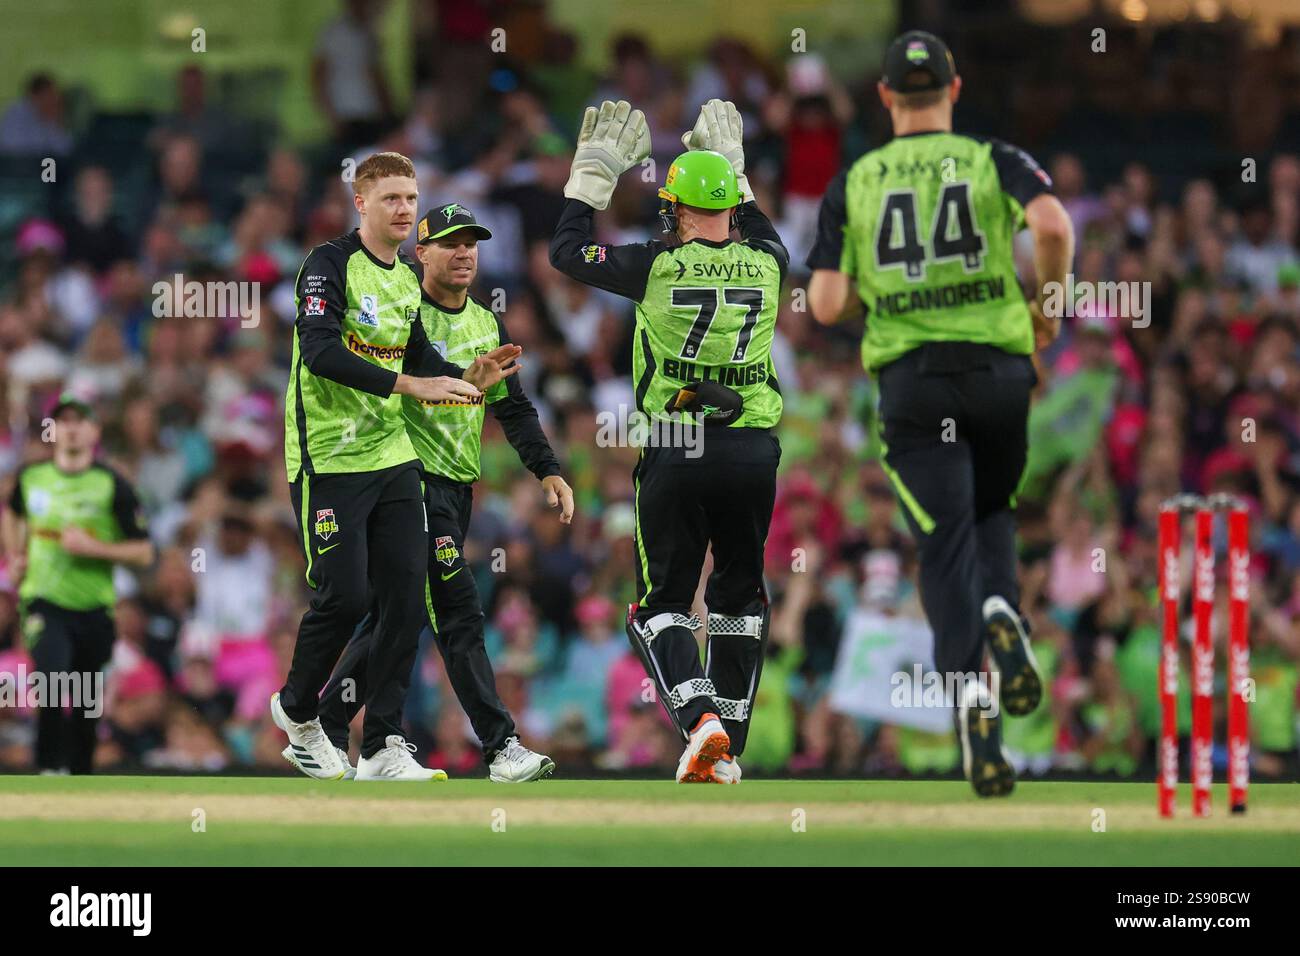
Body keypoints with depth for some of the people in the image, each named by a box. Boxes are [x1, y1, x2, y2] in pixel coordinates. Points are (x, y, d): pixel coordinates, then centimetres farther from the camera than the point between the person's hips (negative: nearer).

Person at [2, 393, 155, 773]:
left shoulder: (112, 486, -4)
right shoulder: (31, 478, 5)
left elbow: (144, 553, -4)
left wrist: (93, 548, -16)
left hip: (93, 609, 0)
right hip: (44, 600, 0)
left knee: (85, 706, 8)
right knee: (52, 680, -24)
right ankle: (50, 769, -19)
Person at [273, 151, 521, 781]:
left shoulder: (406, 281, 13)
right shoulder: (330, 264, -10)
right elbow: (320, 351, -23)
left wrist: (468, 378, 1)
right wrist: (411, 385, -28)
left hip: (392, 457, 7)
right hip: (329, 459, -7)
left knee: (406, 598, 0)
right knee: (345, 597, -7)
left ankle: (382, 750, 5)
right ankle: (297, 710, 20)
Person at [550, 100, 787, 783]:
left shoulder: (659, 268, -8)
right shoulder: (765, 266, 2)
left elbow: (566, 252, 7)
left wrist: (595, 170, 15)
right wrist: (735, 168, 36)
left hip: (676, 455, -3)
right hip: (753, 449, 3)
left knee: (662, 603, 7)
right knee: (739, 597, 18)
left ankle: (699, 718, -17)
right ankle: (728, 751, 17)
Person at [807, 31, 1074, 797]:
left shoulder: (851, 185, 8)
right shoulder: (994, 161, 4)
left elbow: (826, 307, 1)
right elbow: (1053, 224, -17)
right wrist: (1049, 307, -1)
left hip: (910, 380, 0)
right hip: (1000, 370, 0)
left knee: (946, 544, -1)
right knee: (993, 512, 23)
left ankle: (968, 686, -24)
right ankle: (1002, 612, -9)